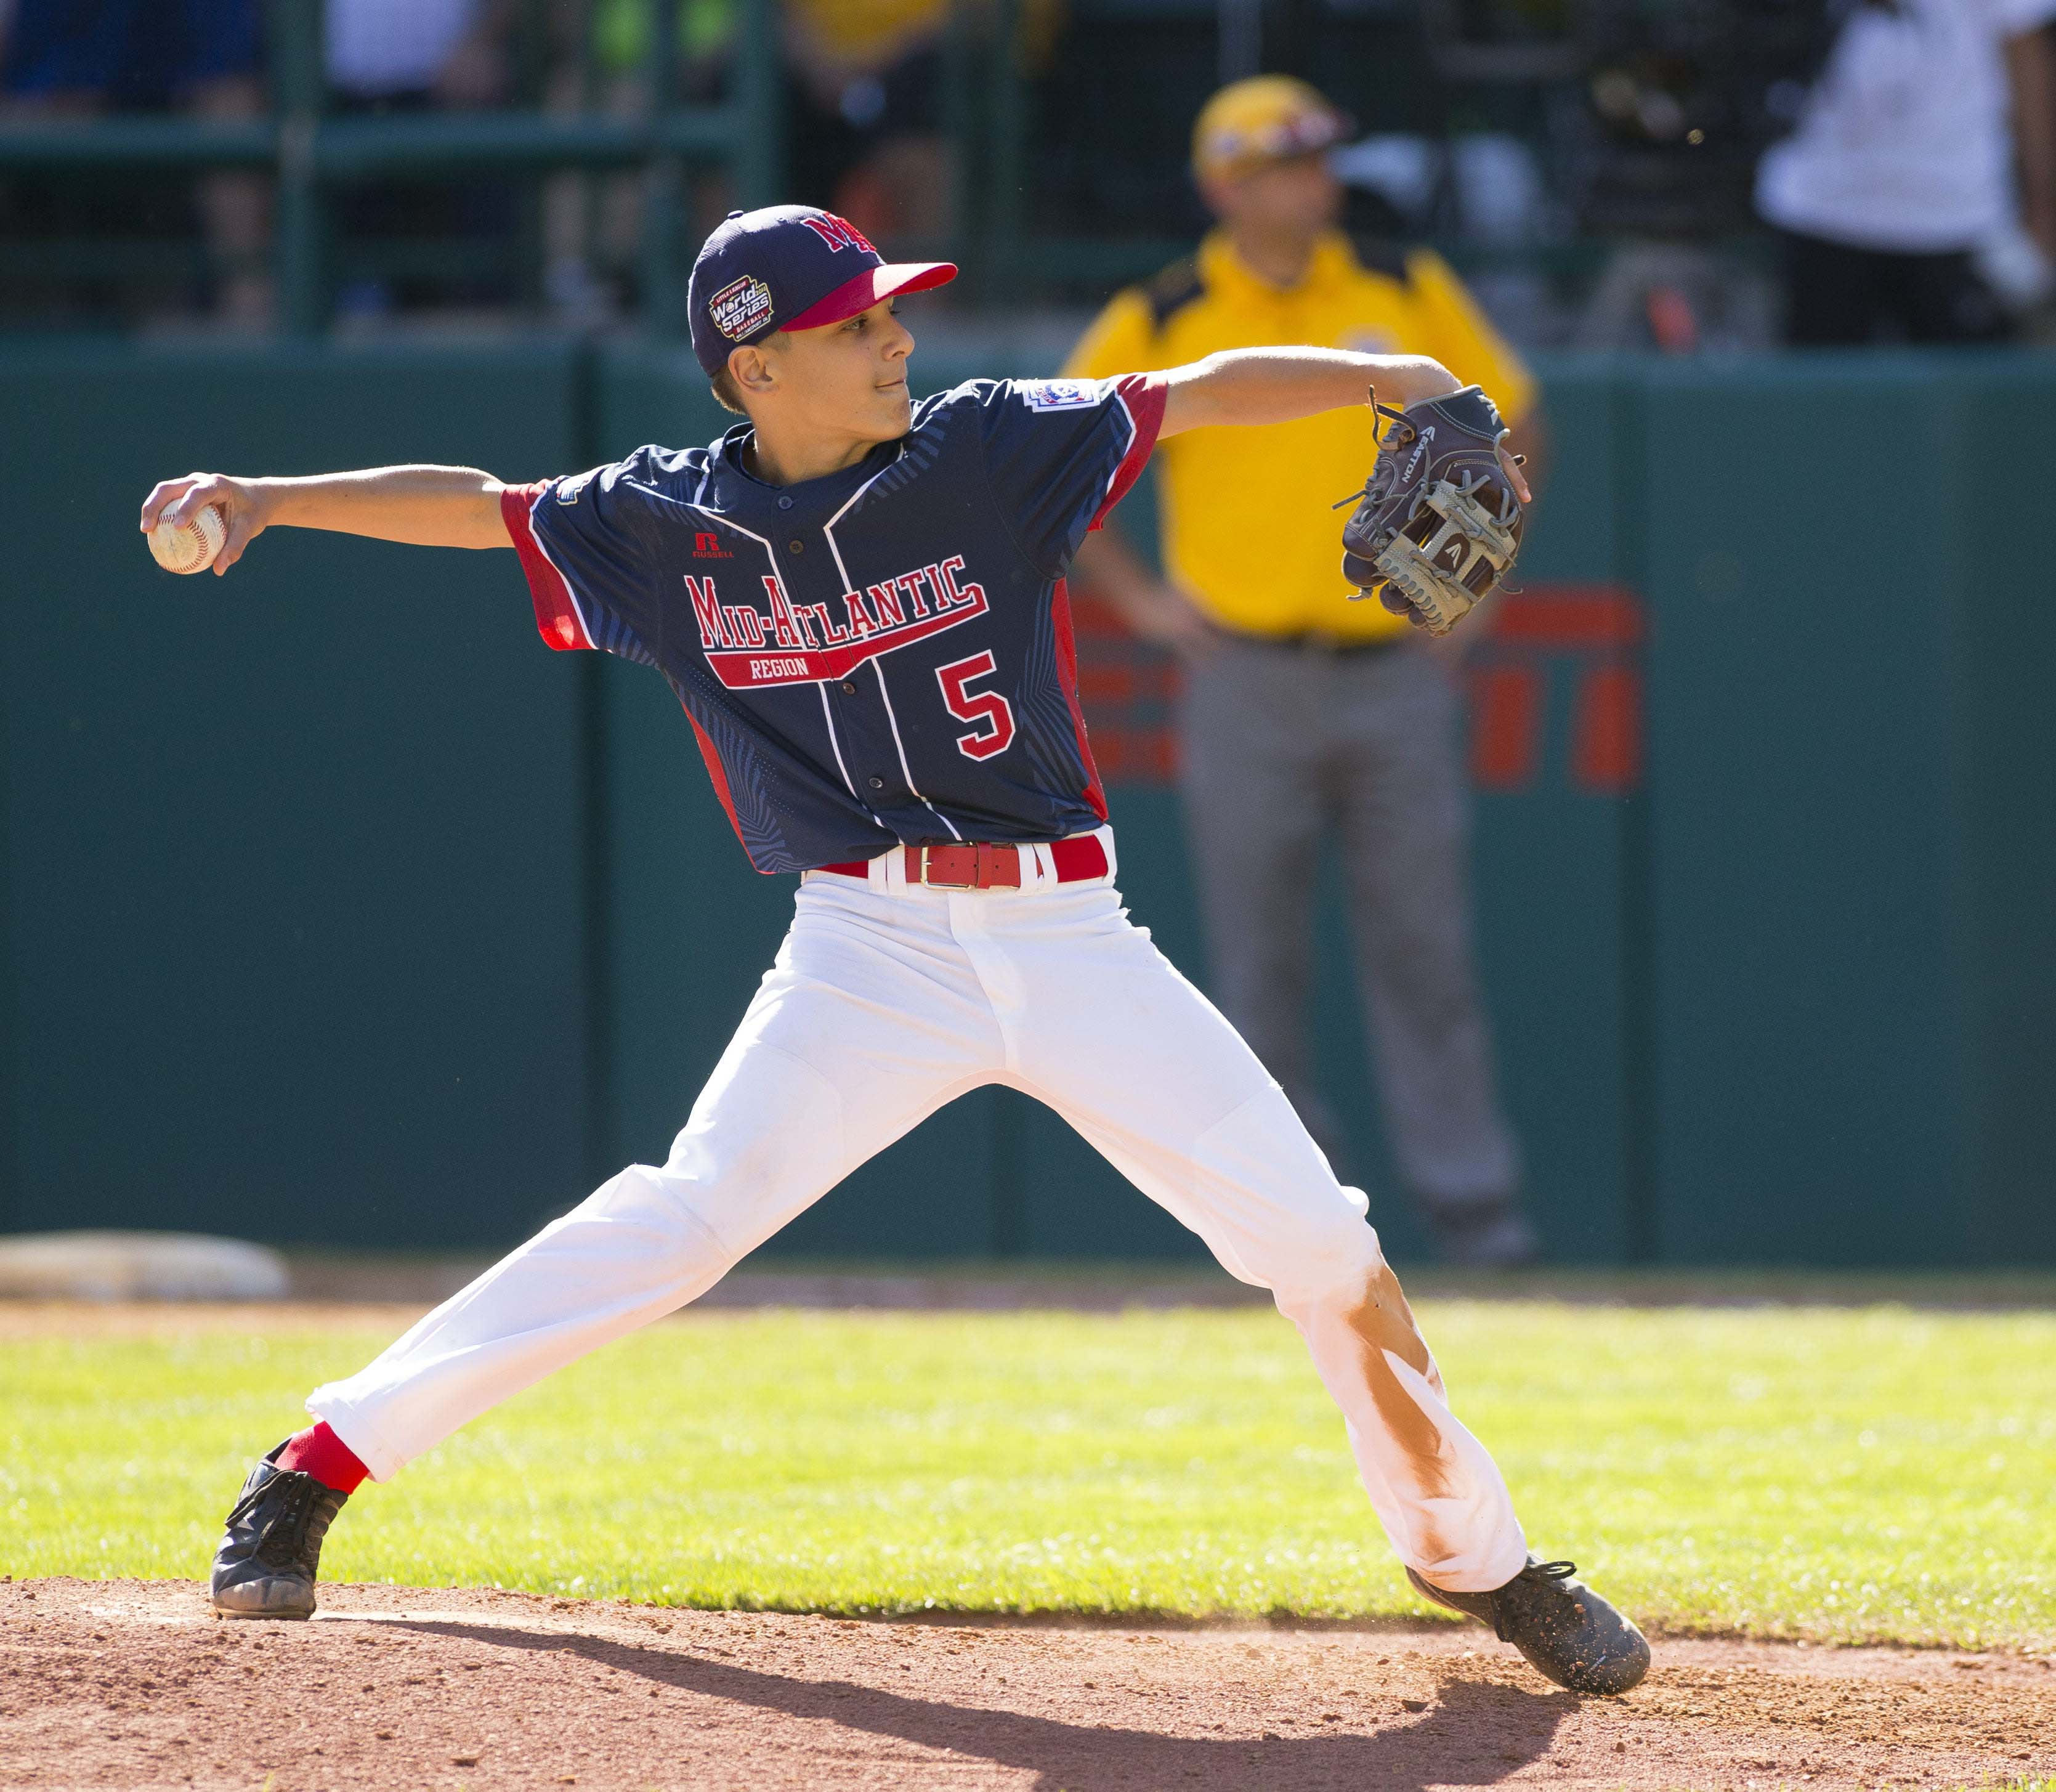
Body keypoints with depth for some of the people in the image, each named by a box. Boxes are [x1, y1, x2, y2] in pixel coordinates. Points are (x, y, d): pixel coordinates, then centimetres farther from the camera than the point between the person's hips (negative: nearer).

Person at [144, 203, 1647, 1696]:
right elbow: (474, 507, 10)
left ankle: (1469, 1549, 16)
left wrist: (1396, 379, -21)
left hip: (1069, 940, 1)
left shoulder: (988, 450, -2)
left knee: (1315, 1235, -4)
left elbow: (1205, 393, -7)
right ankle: (313, 1475, -12)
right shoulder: (670, 524, 1)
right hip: (870, 951, -1)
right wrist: (265, 500, -1)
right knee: (691, 1212, -19)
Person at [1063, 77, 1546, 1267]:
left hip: (1397, 669, 1)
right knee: (1261, 957, 1)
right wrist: (1135, 595, 2)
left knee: (1424, 946, -2)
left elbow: (1517, 428, 16)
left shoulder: (1411, 295, 6)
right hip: (1247, 679, -1)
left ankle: (1470, 1196, 0)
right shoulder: (1158, 325, 1)